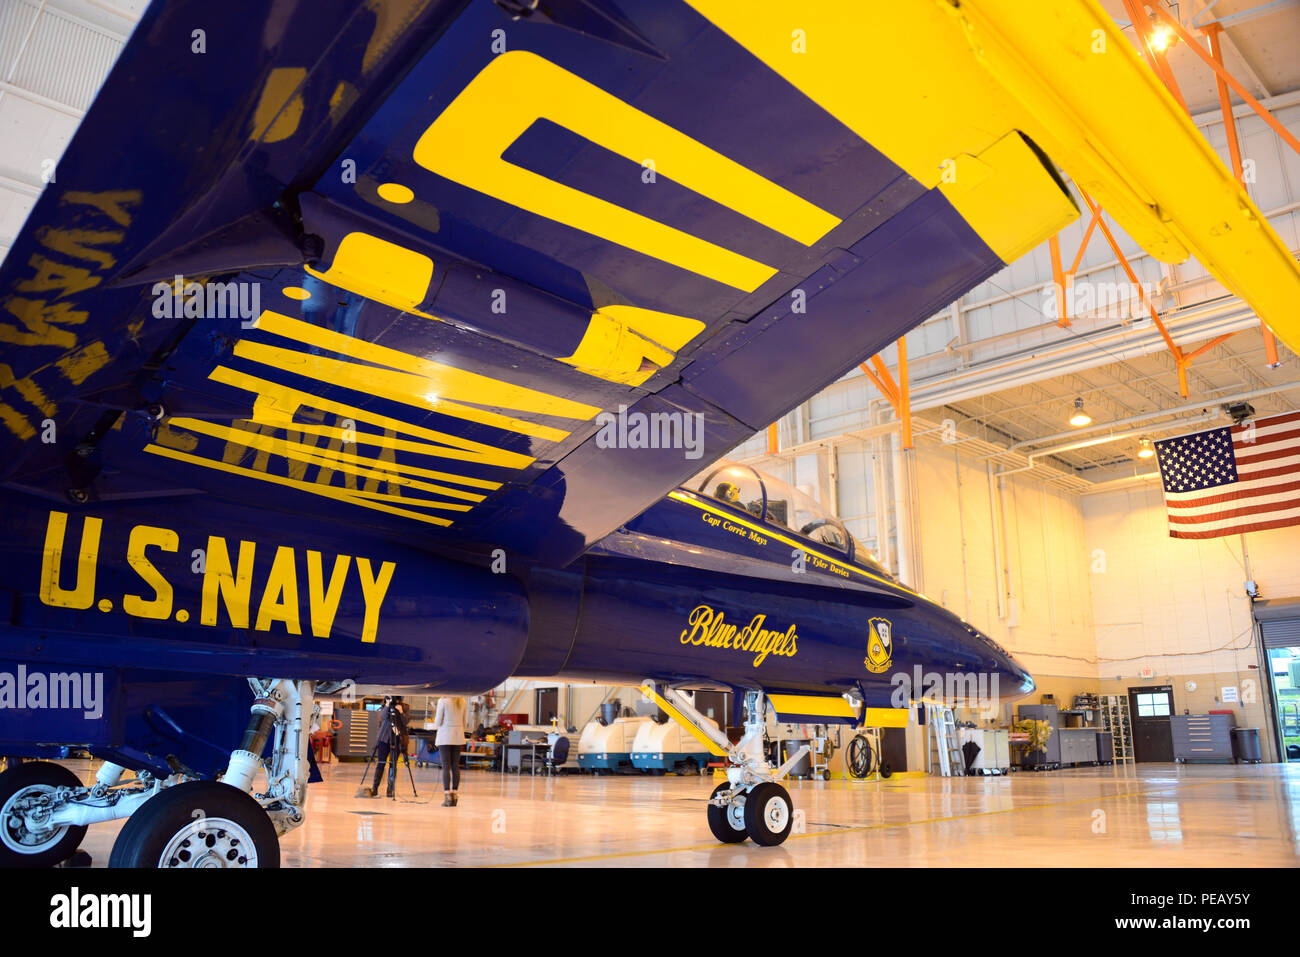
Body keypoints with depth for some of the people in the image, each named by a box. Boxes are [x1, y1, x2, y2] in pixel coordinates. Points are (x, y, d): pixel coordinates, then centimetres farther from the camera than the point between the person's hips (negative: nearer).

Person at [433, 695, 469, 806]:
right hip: (458, 737, 4)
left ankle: (447, 795, -6)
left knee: (446, 767, -2)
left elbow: (438, 722, -7)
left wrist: (436, 726, 15)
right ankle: (455, 795, 10)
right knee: (455, 766, 8)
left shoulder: (442, 701, -10)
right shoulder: (463, 702, 5)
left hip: (445, 737, -4)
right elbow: (464, 721, 10)